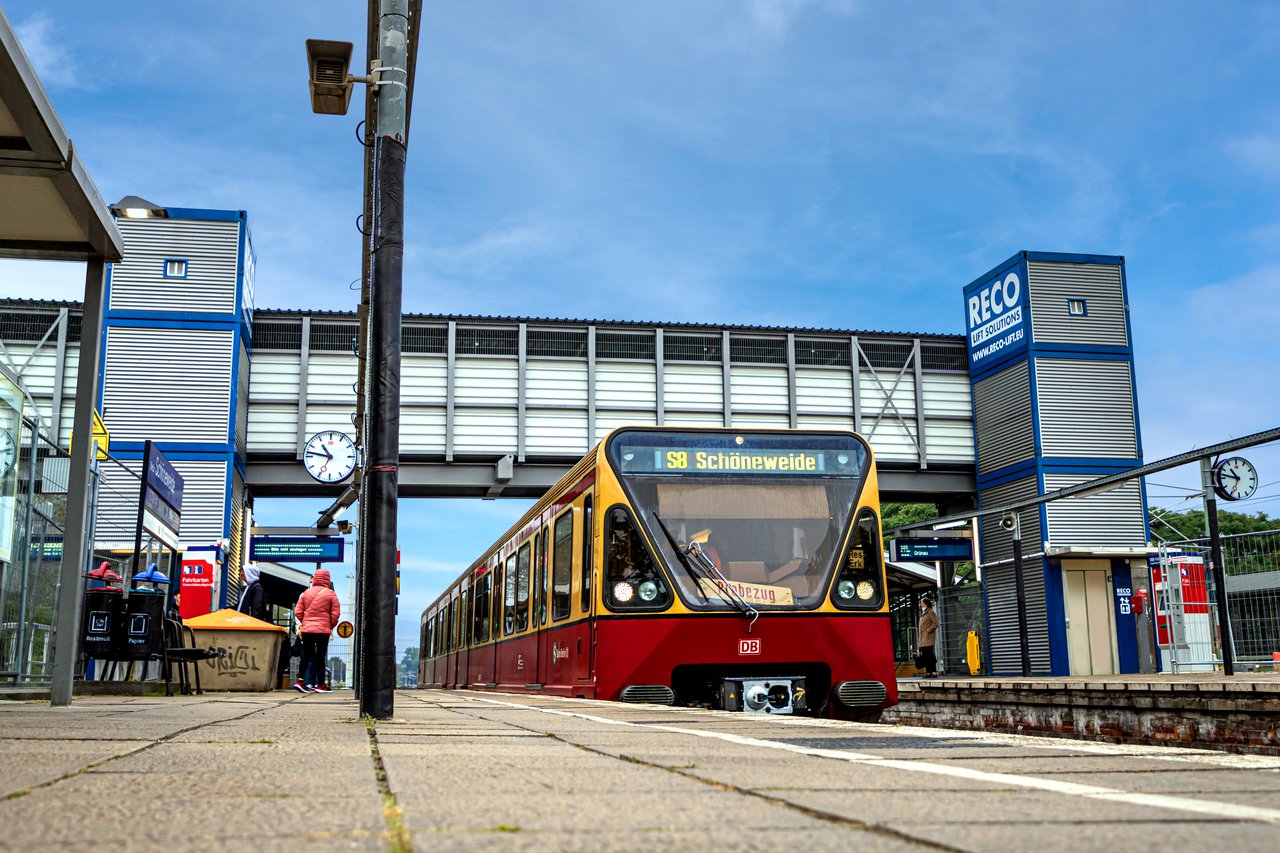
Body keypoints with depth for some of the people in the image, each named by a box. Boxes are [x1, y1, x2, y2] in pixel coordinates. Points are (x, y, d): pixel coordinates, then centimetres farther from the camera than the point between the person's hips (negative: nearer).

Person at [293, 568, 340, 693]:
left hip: (307, 630, 3)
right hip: (323, 630, -3)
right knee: (320, 657, 2)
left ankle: (300, 681, 2)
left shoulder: (306, 593, 6)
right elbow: (335, 614, -6)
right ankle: (320, 684, 5)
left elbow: (297, 612, 6)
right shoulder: (331, 594, -4)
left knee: (306, 656, 10)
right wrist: (331, 626, 9)